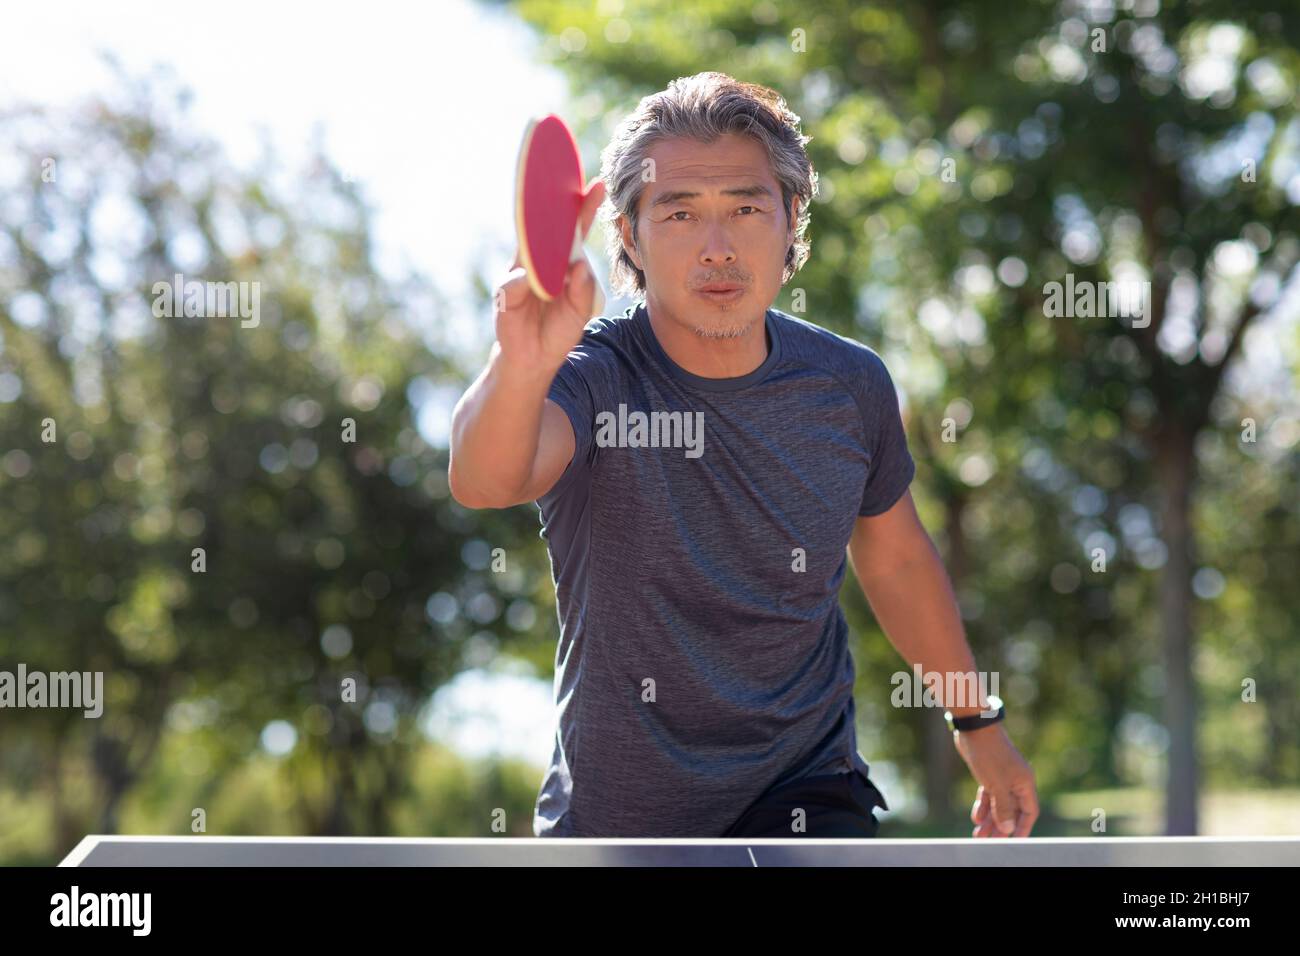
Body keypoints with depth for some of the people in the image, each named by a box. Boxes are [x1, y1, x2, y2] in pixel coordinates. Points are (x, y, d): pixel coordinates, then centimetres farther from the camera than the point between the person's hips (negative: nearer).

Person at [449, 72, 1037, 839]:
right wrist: (521, 365, -64)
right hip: (610, 812, -1)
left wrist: (977, 723, 21)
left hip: (804, 795, 1)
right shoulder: (596, 374, -19)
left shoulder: (850, 386, -7)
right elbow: (483, 482, -42)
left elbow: (894, 556, 12)